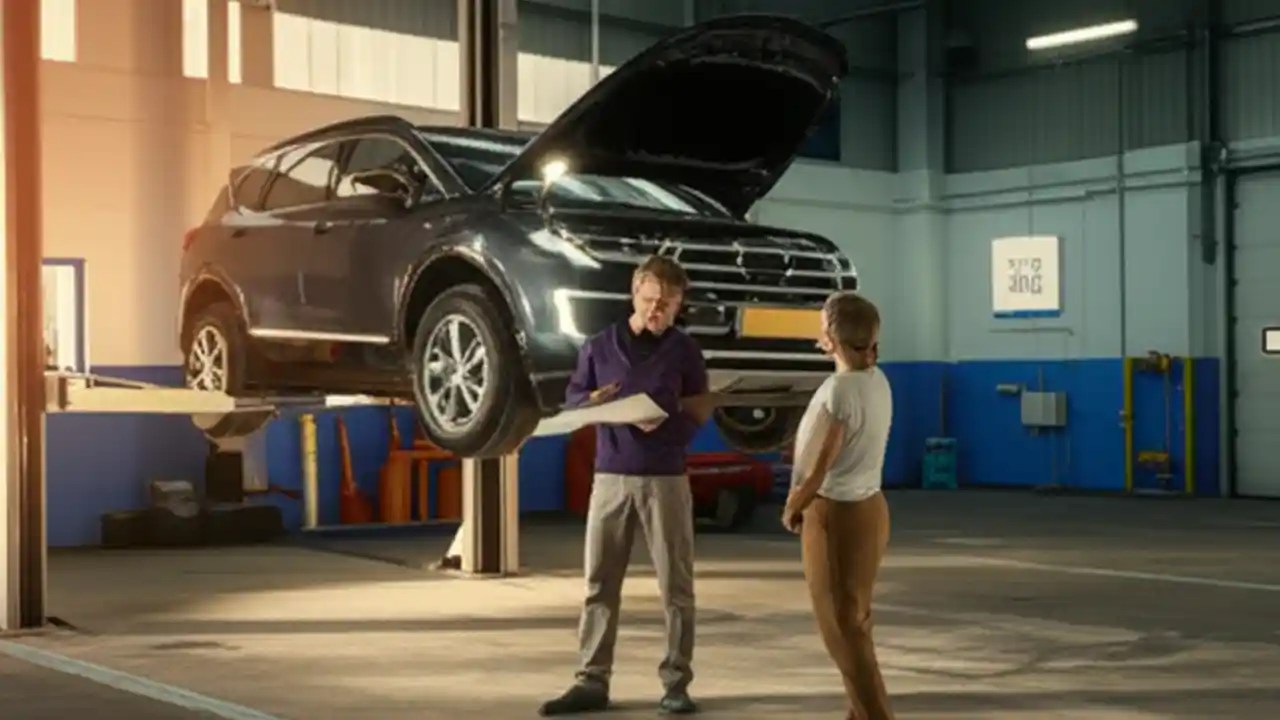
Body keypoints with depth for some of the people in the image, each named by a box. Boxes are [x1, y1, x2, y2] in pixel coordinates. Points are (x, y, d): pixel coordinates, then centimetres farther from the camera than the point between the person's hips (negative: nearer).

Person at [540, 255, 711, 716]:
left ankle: (676, 683, 10)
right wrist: (592, 403, -15)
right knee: (599, 584, 4)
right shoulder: (599, 346, 5)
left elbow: (699, 418, 0)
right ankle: (592, 681, 10)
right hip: (610, 476, 2)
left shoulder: (685, 351, 1)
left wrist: (663, 426, -20)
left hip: (665, 478, -1)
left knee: (676, 585, 2)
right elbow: (571, 401, 8)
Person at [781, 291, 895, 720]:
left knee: (841, 628, 2)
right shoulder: (877, 381, 3)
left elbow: (815, 472, -21)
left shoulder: (837, 391, -23)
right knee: (854, 622, 21)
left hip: (834, 515, -9)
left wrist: (791, 509, -3)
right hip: (869, 507, 9)